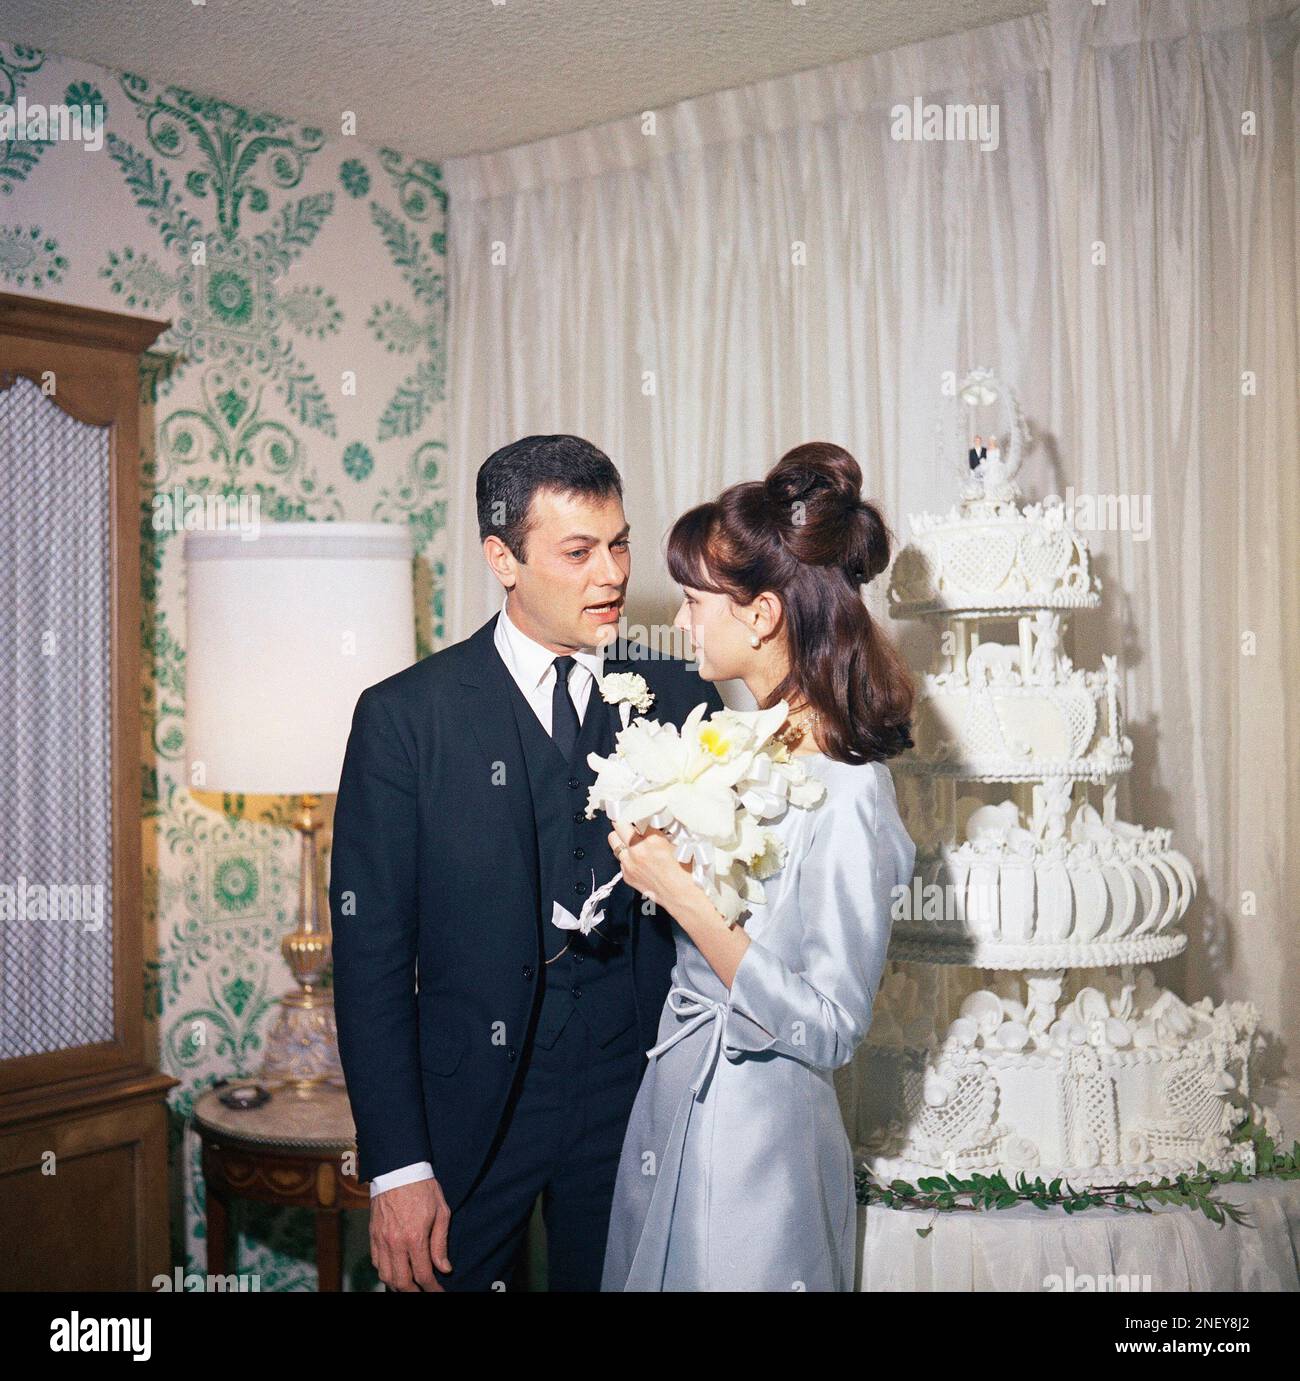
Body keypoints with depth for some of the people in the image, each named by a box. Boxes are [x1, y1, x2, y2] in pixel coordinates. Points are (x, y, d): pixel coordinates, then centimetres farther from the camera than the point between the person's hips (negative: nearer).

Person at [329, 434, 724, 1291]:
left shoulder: (683, 699, 1)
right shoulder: (405, 716, -5)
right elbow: (371, 953, -6)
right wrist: (396, 1168, -9)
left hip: (638, 1102, 2)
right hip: (467, 1115, -1)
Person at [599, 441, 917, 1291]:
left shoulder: (848, 794, -22)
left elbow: (829, 1029, -23)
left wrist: (678, 892, -25)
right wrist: (649, 851, 1)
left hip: (756, 1144, -8)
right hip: (672, 1108, 8)